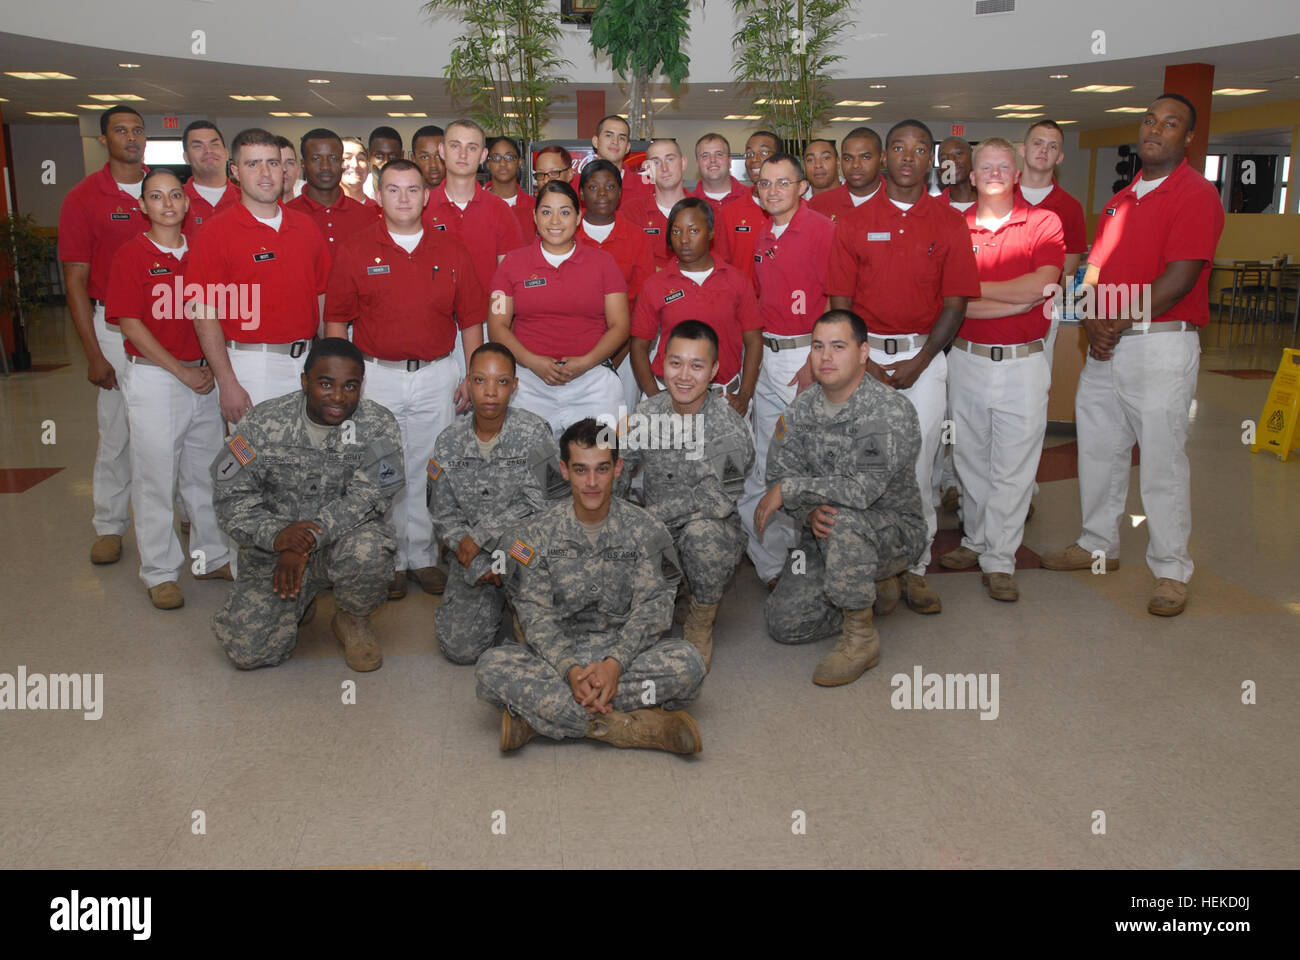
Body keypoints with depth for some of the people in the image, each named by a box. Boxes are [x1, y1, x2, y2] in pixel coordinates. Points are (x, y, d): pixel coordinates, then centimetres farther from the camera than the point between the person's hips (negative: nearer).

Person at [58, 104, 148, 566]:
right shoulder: (83, 198, -2)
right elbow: (76, 280, -3)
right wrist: (93, 354, -8)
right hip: (115, 325, -2)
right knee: (116, 428, 3)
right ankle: (109, 525, 15)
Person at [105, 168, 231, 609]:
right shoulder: (131, 255, -5)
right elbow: (130, 324, -10)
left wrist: (213, 366, 0)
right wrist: (181, 371, -12)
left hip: (204, 375, 4)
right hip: (153, 378, -4)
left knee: (207, 470, 12)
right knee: (156, 477, 2)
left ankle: (213, 557, 27)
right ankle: (160, 572, 14)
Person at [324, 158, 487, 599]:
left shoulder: (452, 252, 5)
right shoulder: (355, 250, 1)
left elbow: (471, 319, 8)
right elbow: (336, 320, 2)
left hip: (437, 375, 1)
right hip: (377, 375, -1)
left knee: (429, 471, 8)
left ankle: (423, 557, 21)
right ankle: (389, 561, 17)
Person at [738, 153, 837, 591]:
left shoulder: (822, 230, -9)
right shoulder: (762, 237, 14)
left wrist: (814, 362, -17)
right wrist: (757, 350, 13)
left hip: (807, 353, -8)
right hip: (769, 354, 8)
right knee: (766, 456, 12)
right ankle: (772, 560, 25)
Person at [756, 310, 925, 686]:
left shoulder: (891, 412, -21)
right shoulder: (803, 407, -1)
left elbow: (863, 489, -32)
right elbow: (779, 473, -2)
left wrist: (790, 490, -25)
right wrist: (808, 511, -24)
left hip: (893, 531, -6)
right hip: (826, 535, 6)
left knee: (843, 518, -39)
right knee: (785, 624, -5)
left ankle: (861, 637, -21)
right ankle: (874, 590, 19)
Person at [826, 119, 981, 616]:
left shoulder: (949, 223, 4)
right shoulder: (854, 223, 5)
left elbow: (955, 304, 1)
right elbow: (840, 302, 2)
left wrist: (918, 363, -9)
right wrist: (863, 362, -9)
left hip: (923, 356, 0)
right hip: (864, 354, 0)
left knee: (916, 467, 0)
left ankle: (914, 566, 13)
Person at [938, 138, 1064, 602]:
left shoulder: (1044, 223, 2)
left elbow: (1041, 285, -14)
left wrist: (975, 289, -9)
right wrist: (1018, 299, -13)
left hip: (1022, 363, -2)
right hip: (966, 359, 2)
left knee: (1013, 466, 1)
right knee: (970, 459, 11)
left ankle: (999, 560, 9)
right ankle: (976, 541, 28)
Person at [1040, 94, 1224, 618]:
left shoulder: (1197, 195, -6)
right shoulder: (1120, 200, 17)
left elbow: (1180, 277, -15)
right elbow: (1094, 269, 13)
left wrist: (1119, 324, -14)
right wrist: (1092, 320, -5)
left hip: (1162, 344, -7)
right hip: (1105, 346, 7)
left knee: (1163, 461, -2)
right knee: (1098, 449, 14)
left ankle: (1171, 571, 9)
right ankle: (1098, 544, 30)